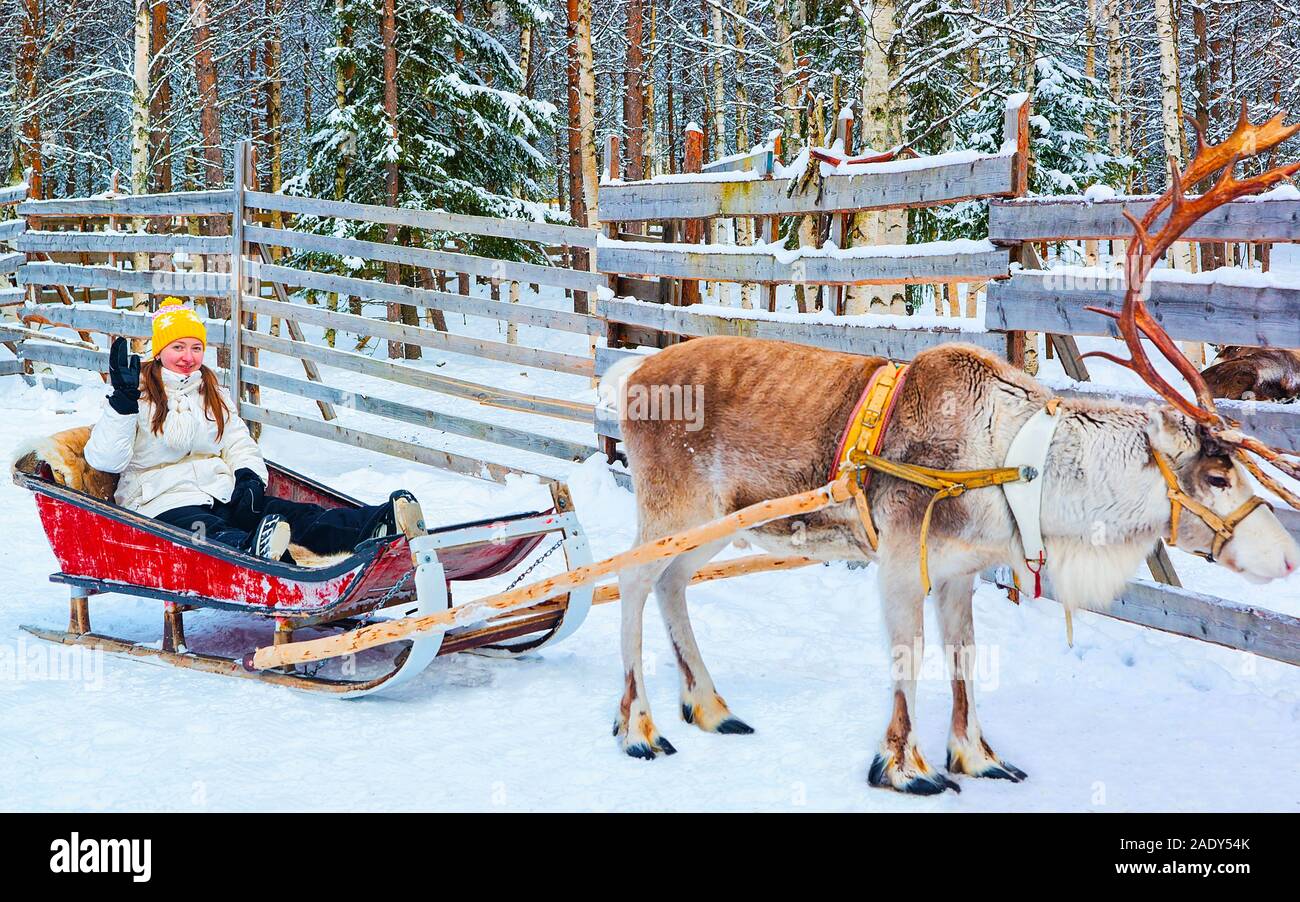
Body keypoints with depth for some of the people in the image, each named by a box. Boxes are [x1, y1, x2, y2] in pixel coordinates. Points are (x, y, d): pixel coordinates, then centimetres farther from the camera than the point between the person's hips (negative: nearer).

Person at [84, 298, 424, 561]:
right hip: (164, 504, -5)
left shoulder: (213, 395, 22)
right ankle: (255, 551, -79)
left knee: (290, 514, -24)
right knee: (211, 534, -41)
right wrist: (123, 402, -18)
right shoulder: (139, 396, 4)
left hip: (221, 494, 5)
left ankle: (385, 522, -51)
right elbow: (105, 460, -7)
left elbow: (239, 444, 19)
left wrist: (248, 476, -4)